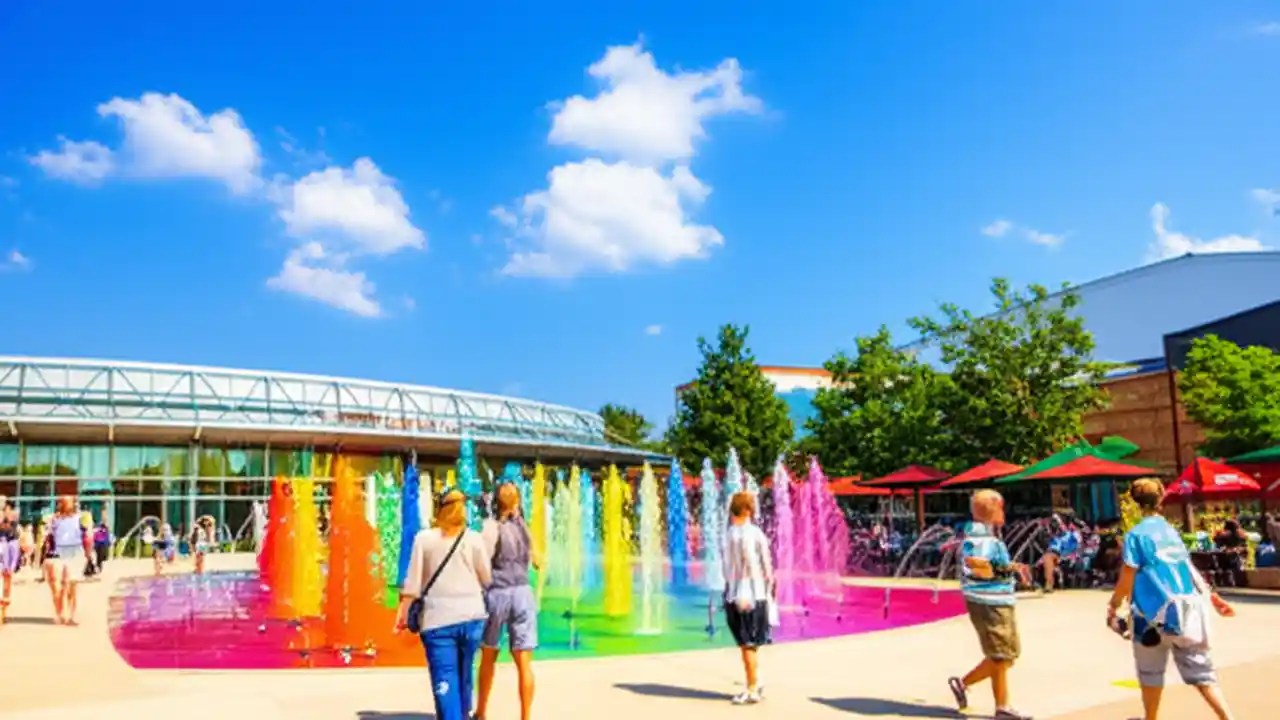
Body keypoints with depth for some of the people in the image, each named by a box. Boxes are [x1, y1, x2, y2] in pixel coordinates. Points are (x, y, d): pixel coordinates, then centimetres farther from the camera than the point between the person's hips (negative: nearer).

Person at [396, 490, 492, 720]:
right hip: (471, 616, 2)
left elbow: (413, 581, -1)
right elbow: (486, 579, 7)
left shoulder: (424, 538, 1)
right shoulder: (474, 539, 3)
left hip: (438, 619, -2)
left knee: (444, 679, -4)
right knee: (464, 675, 18)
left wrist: (403, 611, 6)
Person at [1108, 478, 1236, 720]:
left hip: (1155, 611, -5)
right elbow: (1187, 568, 17)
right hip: (1187, 609, 5)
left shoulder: (1136, 534, -8)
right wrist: (1210, 594, 28)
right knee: (1201, 670, 9)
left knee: (1151, 672, 12)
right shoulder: (1171, 531, 10)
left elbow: (1127, 578, -11)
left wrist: (1113, 606, 0)